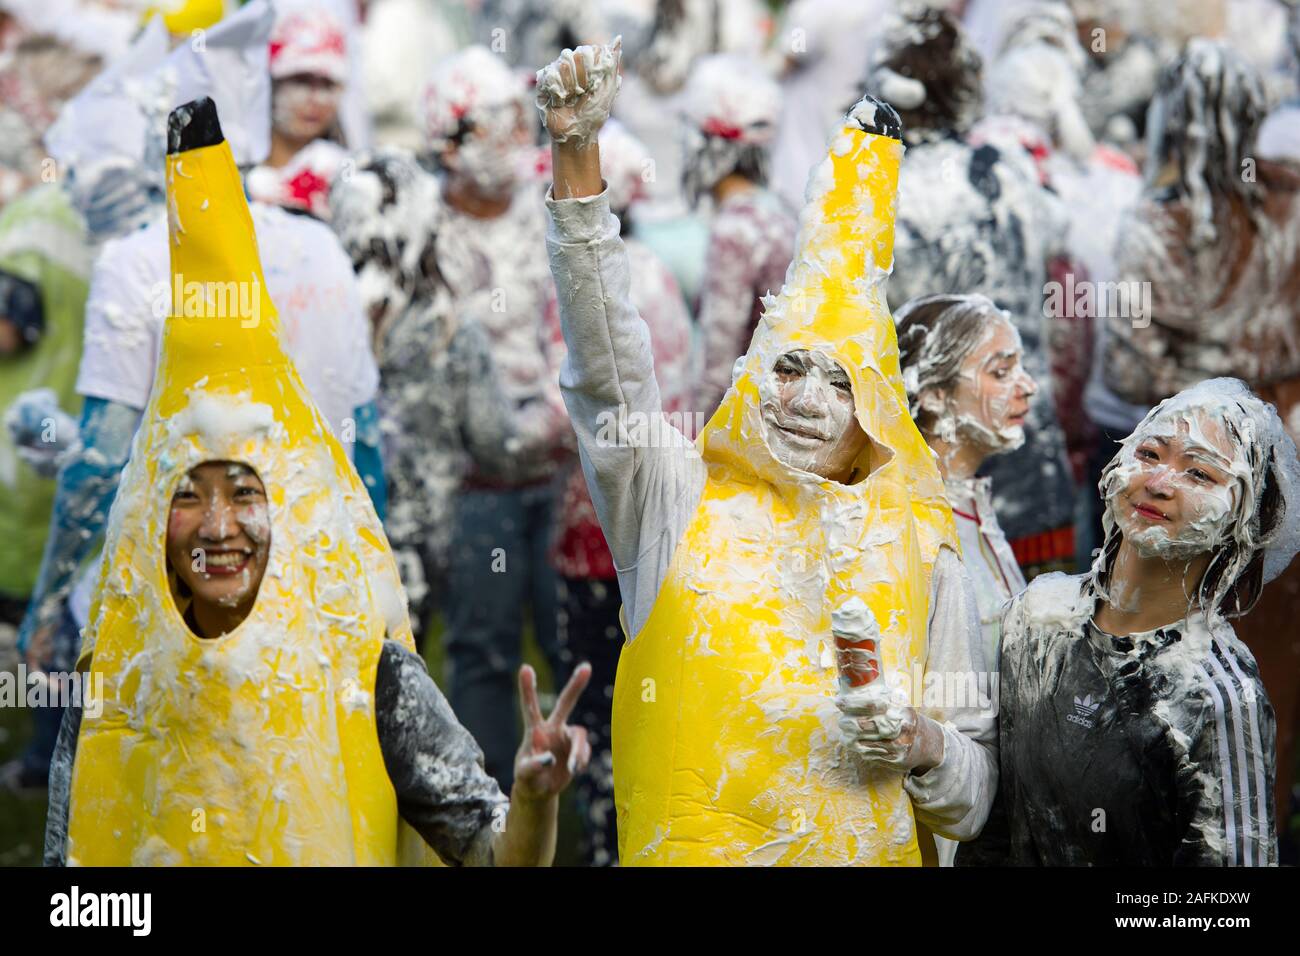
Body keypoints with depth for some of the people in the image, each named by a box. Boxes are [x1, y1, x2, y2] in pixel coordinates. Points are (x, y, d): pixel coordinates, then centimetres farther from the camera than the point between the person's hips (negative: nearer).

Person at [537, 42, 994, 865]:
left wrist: (919, 743, -10)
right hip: (689, 846, -2)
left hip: (872, 852, 2)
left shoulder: (919, 552, 8)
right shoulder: (681, 502, 6)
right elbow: (605, 360, -6)